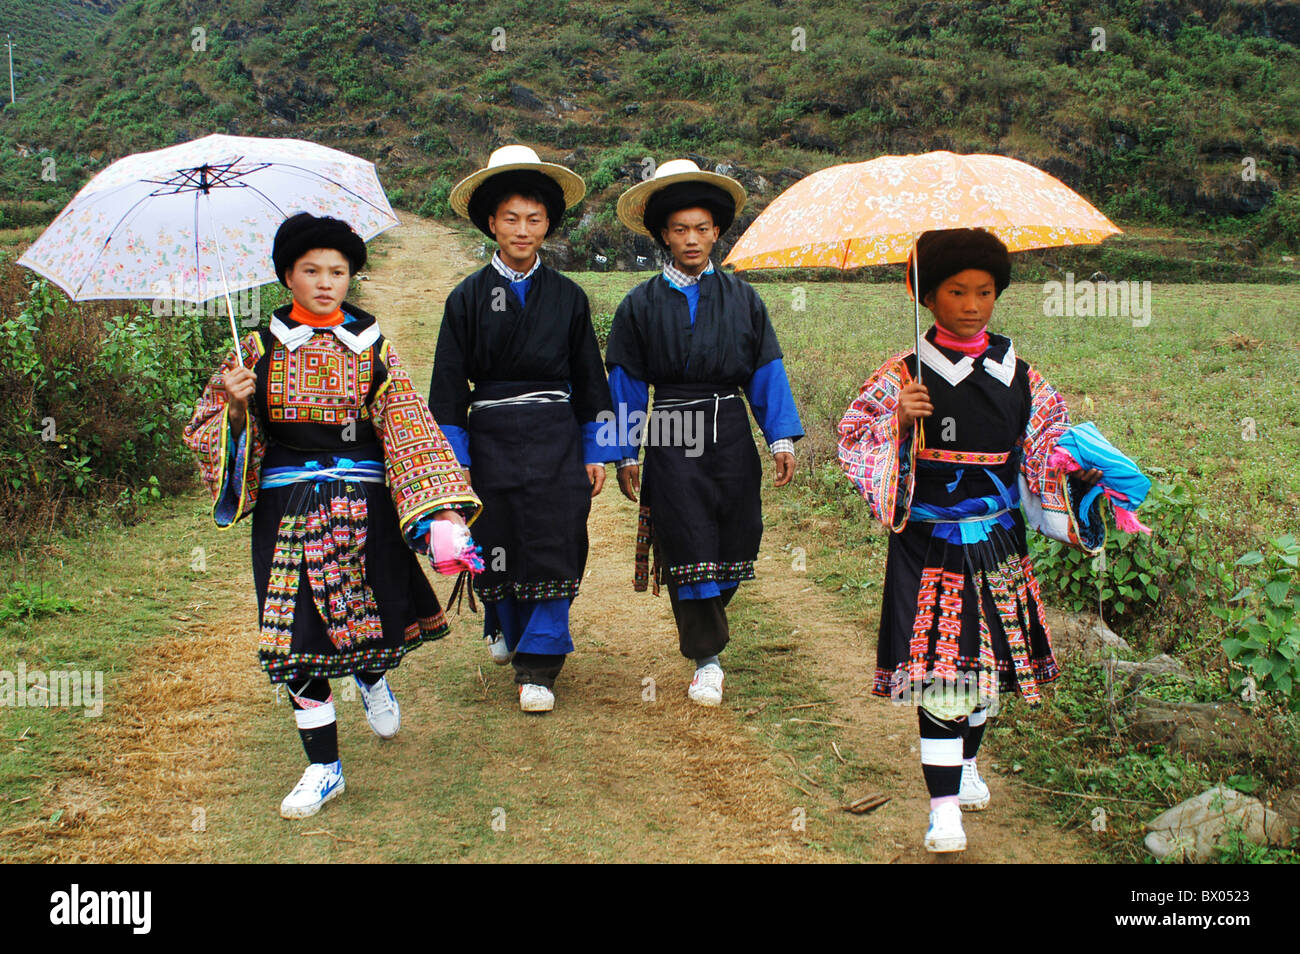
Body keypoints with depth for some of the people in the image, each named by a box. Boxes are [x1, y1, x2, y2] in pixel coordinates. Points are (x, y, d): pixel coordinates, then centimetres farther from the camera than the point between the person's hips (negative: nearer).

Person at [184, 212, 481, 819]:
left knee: (382, 618, 7)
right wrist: (235, 405, -17)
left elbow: (409, 427, -4)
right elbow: (207, 432, 7)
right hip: (287, 507, 0)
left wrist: (441, 506, -17)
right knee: (299, 636, -2)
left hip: (364, 503, 1)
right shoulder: (260, 349, 3)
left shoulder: (372, 347, 4)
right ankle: (324, 767, 14)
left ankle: (372, 678, 46)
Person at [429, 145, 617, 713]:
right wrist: (454, 459, -1)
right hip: (491, 438, 0)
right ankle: (507, 629, 38)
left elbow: (590, 380, 10)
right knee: (495, 549, 8)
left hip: (556, 441, 0)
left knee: (555, 552, -5)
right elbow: (449, 386, 3)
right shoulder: (468, 298, 2)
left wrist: (595, 452, 7)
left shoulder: (567, 297, 5)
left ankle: (538, 665, 6)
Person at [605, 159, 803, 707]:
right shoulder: (641, 305, 1)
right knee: (688, 549, -1)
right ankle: (706, 658, 11)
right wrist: (627, 455, 3)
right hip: (671, 438, -2)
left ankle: (703, 623, 34)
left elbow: (766, 371, 8)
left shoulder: (742, 298, 5)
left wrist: (782, 437, 2)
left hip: (731, 437, 2)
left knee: (734, 544, 7)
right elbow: (628, 384, 5)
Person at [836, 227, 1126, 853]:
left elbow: (1047, 453, 11)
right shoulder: (903, 378, -6)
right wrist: (899, 423, -26)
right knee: (940, 667, -7)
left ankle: (966, 763, 40)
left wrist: (1081, 471, -7)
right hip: (929, 547, -4)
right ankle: (943, 806, -1)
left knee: (985, 658, 16)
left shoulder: (1018, 376, 4)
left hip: (997, 544, 4)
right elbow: (856, 443, -9)